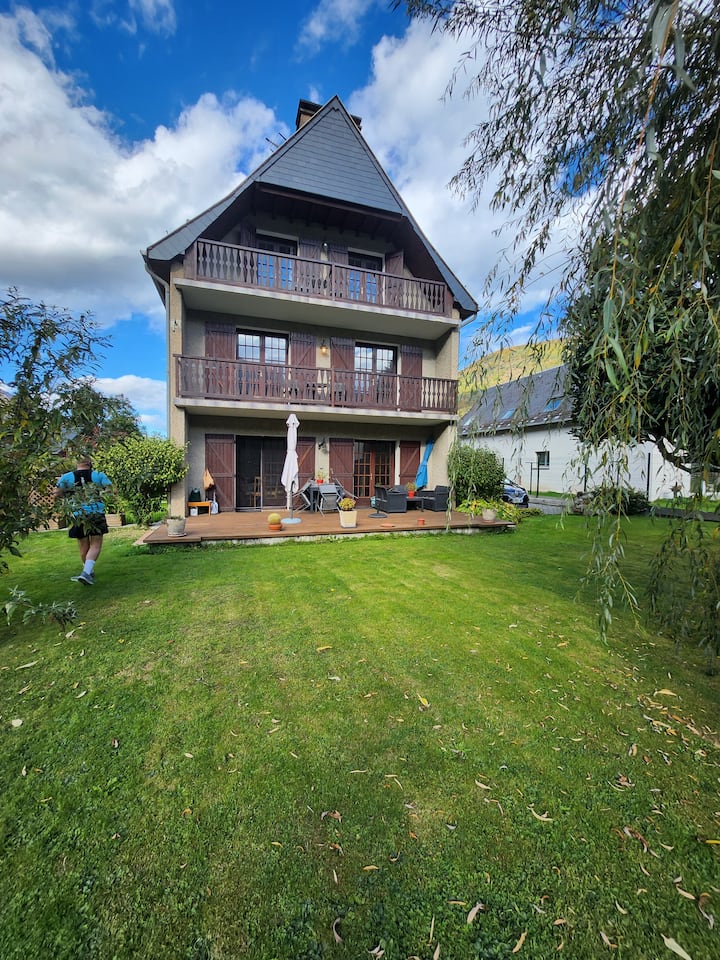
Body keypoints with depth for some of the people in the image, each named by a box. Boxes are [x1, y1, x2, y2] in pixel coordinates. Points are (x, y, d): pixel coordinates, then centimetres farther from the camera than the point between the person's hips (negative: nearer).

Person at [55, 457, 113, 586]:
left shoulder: (67, 477, 0)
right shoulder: (99, 475, -3)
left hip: (77, 516, 2)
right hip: (96, 514, -2)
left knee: (83, 546, 16)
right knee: (95, 545, 2)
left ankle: (89, 572, 31)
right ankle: (86, 572, -15)